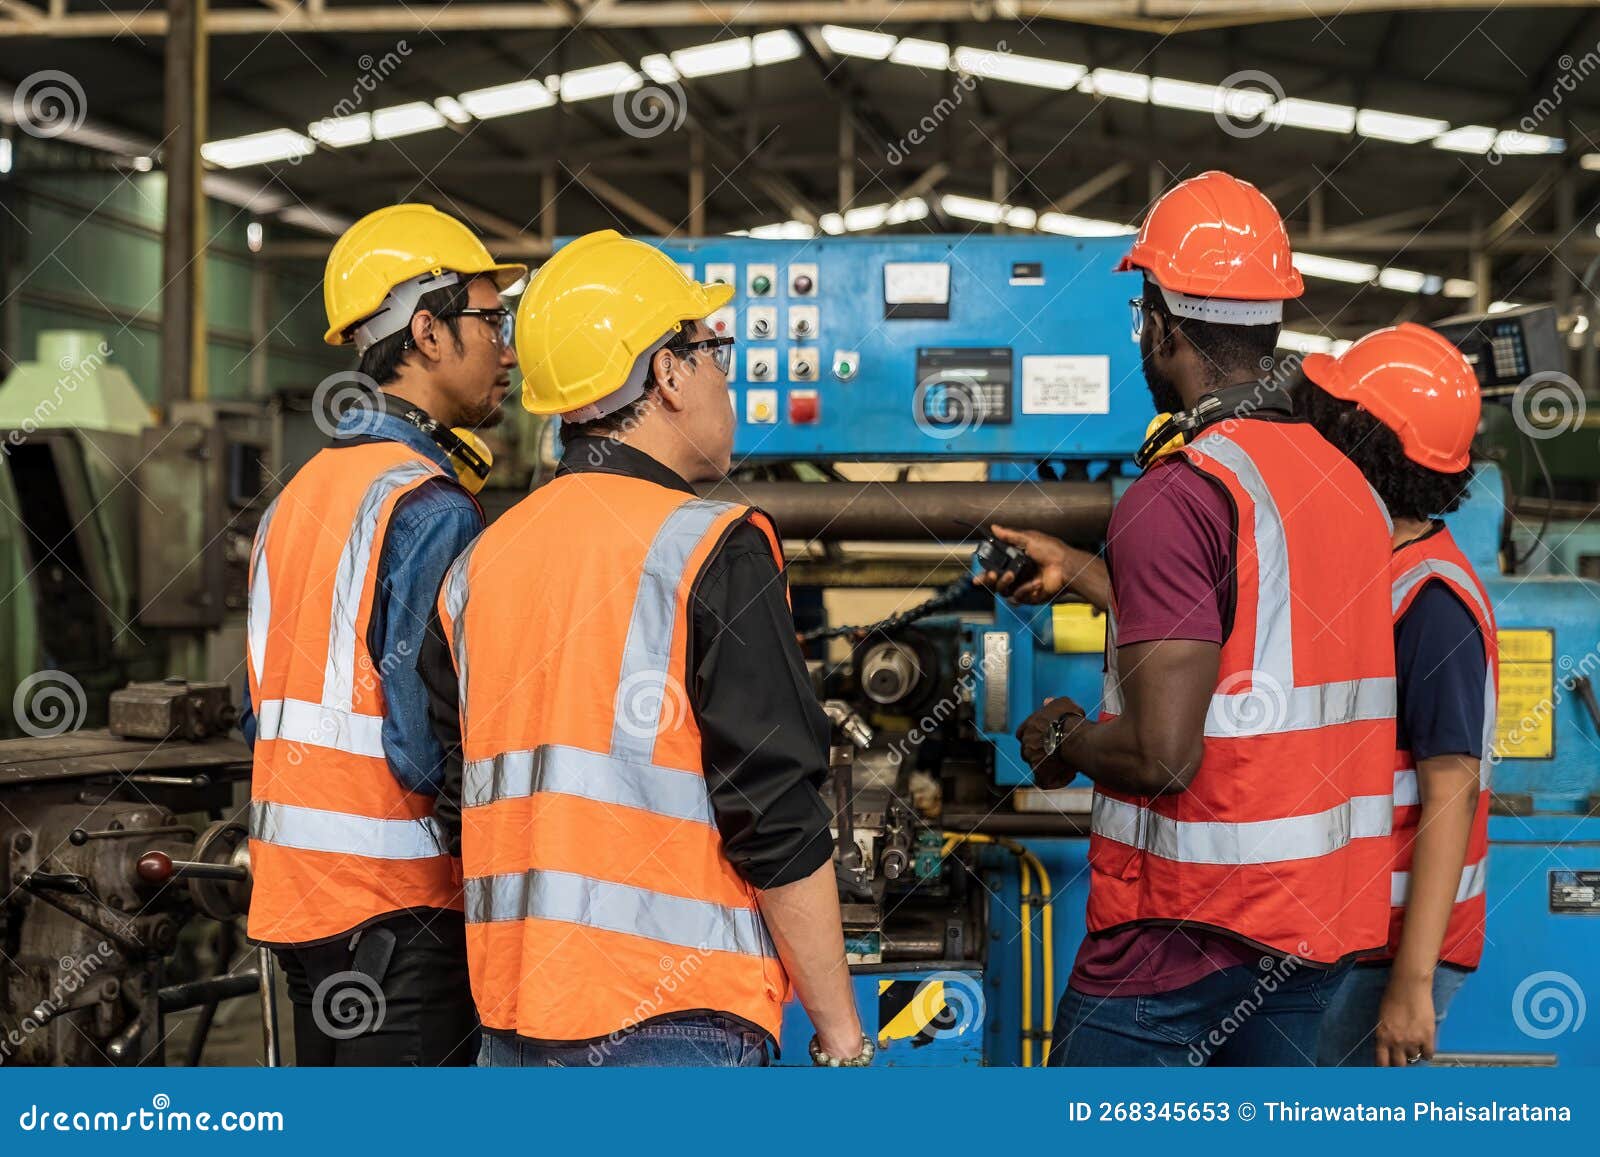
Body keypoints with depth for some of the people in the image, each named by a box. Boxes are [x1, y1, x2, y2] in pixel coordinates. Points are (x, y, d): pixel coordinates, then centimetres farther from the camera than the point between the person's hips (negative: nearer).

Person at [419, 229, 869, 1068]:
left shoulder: (478, 564, 10)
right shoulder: (715, 554, -11)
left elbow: (464, 808, 13)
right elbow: (778, 824, -14)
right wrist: (839, 1029, -6)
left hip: (510, 1016, 7)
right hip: (671, 1026, -7)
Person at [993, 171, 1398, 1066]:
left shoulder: (1177, 496, -17)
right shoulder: (1350, 486, 8)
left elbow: (1163, 753, -23)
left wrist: (1060, 739, -1)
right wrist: (1078, 573, 34)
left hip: (1184, 925, -8)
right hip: (1319, 920, 8)